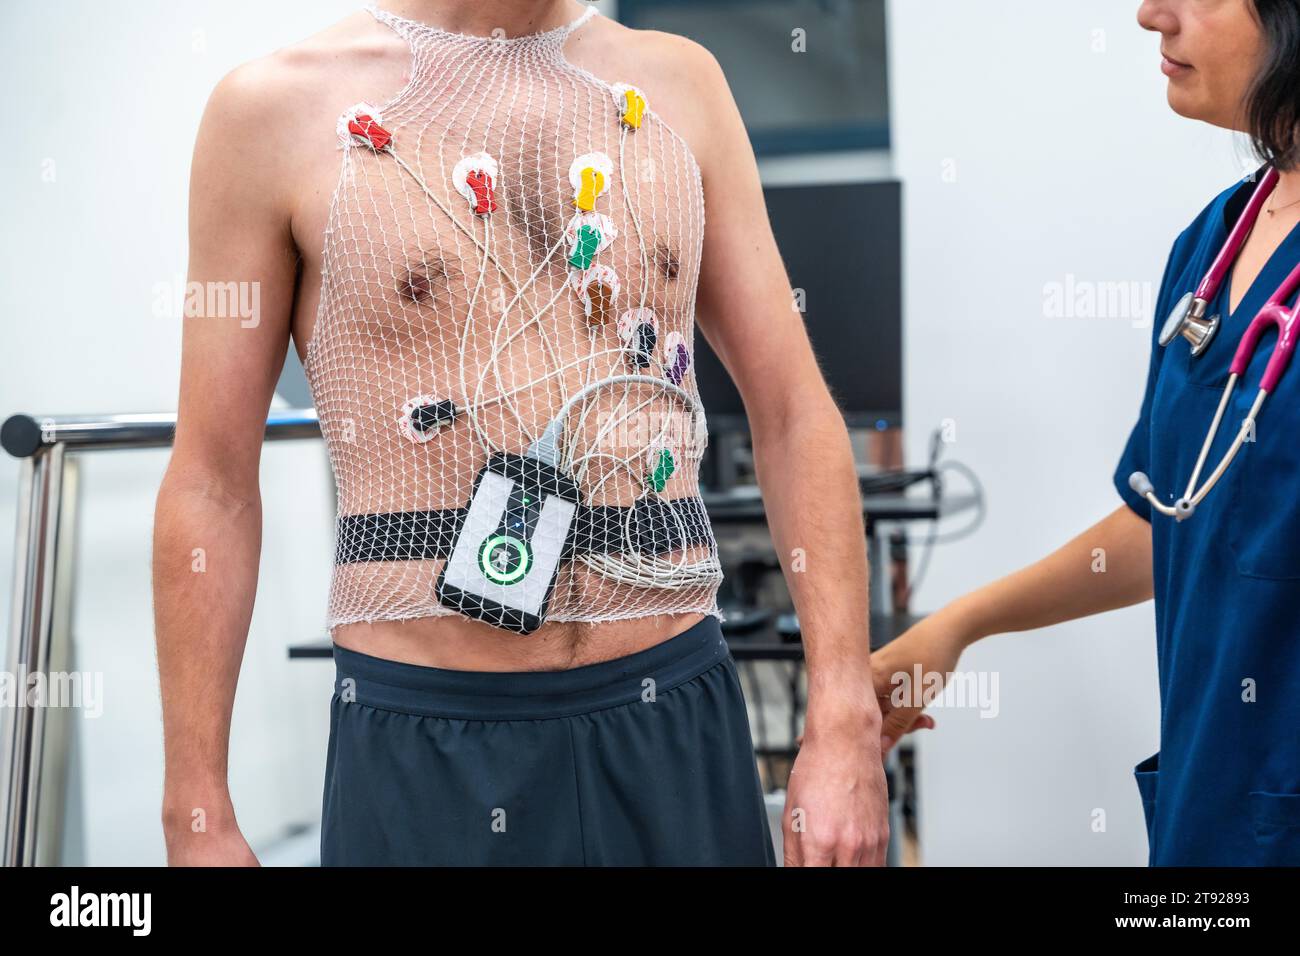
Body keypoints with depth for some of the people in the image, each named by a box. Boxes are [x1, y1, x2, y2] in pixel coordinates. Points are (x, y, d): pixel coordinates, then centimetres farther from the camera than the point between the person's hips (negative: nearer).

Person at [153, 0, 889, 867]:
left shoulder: (678, 82, 7)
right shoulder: (281, 107, -3)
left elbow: (795, 415, 4)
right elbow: (213, 485, -2)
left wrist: (845, 724, -4)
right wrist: (198, 814, -3)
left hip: (678, 727, 3)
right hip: (422, 742, -2)